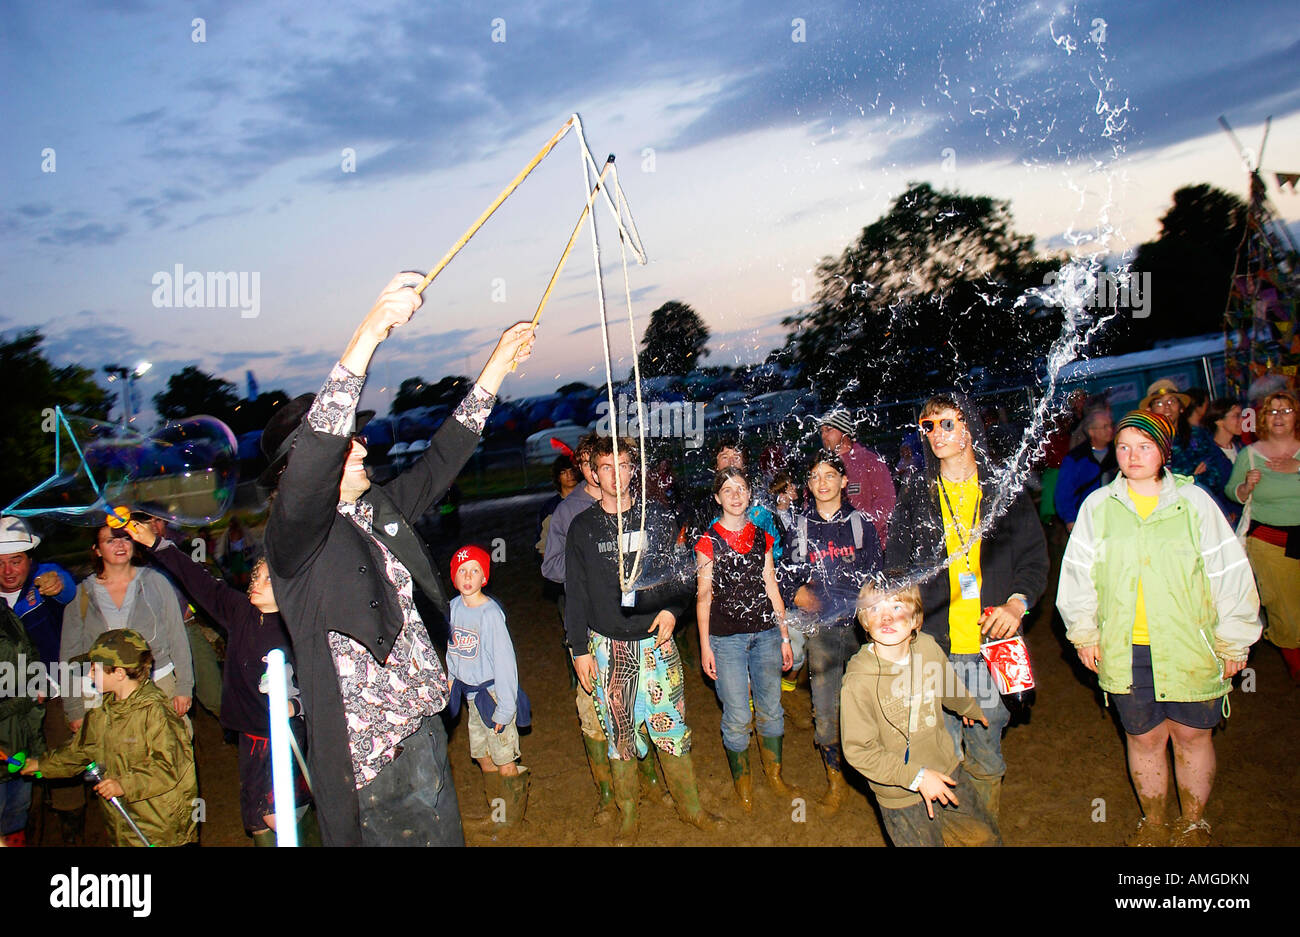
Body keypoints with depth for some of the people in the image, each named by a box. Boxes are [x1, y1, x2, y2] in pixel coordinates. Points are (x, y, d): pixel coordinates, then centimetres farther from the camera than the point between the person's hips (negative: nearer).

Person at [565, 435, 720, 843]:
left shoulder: (655, 519, 5)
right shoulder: (582, 527, 3)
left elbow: (676, 572, 11)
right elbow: (576, 592, 5)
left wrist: (671, 610, -7)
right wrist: (580, 648, 2)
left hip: (656, 640, 1)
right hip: (607, 645, 0)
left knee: (671, 727, 3)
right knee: (620, 734, 6)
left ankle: (689, 807, 20)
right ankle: (627, 819, 21)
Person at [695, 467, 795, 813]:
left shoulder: (761, 537, 8)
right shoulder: (708, 542, -4)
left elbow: (771, 587, 12)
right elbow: (703, 596, -2)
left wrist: (784, 636, 11)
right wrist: (705, 647, -4)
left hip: (765, 633, 4)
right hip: (726, 638, -3)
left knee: (771, 709, 11)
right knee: (737, 717, 2)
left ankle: (774, 775, 31)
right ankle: (743, 783, 22)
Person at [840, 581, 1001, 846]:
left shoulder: (928, 648, -12)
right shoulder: (858, 680, -28)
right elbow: (858, 750, -21)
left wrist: (970, 708, 31)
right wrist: (916, 776, -22)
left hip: (947, 772, 6)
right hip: (901, 797, -5)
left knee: (986, 836, 20)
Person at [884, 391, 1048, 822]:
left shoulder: (1004, 489, 6)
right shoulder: (916, 494, 8)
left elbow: (1034, 553, 8)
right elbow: (895, 562, 10)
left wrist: (1017, 603, -9)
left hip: (991, 639, 0)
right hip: (935, 643, 0)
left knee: (986, 745, 10)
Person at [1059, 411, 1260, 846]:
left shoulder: (1194, 502, -2)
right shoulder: (1098, 505, 1)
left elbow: (1229, 574, 1)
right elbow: (1077, 574, 7)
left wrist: (1232, 642, 2)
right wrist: (1084, 634, 8)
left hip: (1190, 648, -1)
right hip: (1125, 651, 1)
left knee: (1192, 736, 10)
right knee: (1144, 737, 12)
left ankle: (1194, 824, 32)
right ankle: (1153, 823, 32)